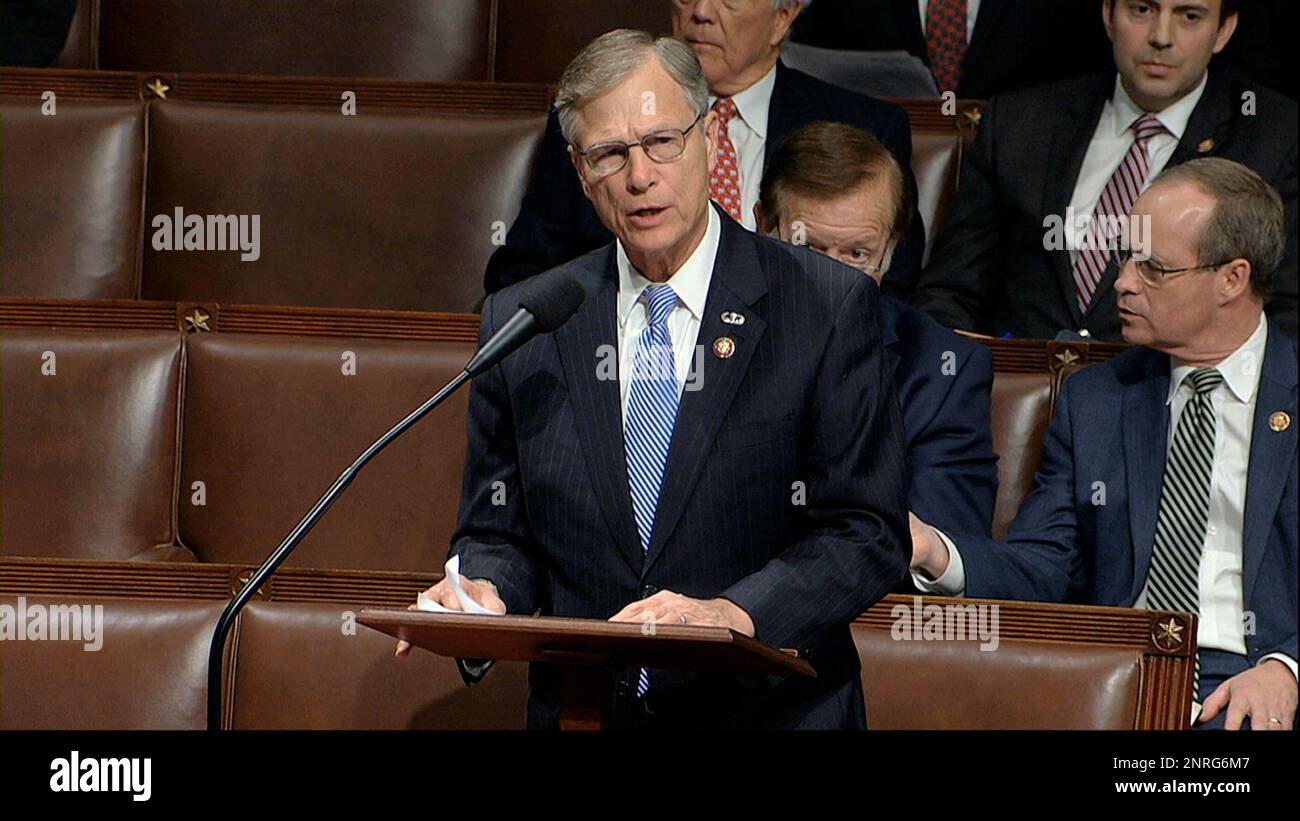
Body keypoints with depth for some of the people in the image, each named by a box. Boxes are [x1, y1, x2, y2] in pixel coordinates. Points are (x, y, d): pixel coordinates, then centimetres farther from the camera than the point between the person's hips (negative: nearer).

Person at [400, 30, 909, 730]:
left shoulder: (829, 308, 4)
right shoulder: (521, 327, 13)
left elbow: (868, 533, 0)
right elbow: (499, 533, 18)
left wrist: (735, 612, -15)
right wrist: (484, 590, -5)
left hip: (772, 709, -3)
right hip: (581, 716, 3)